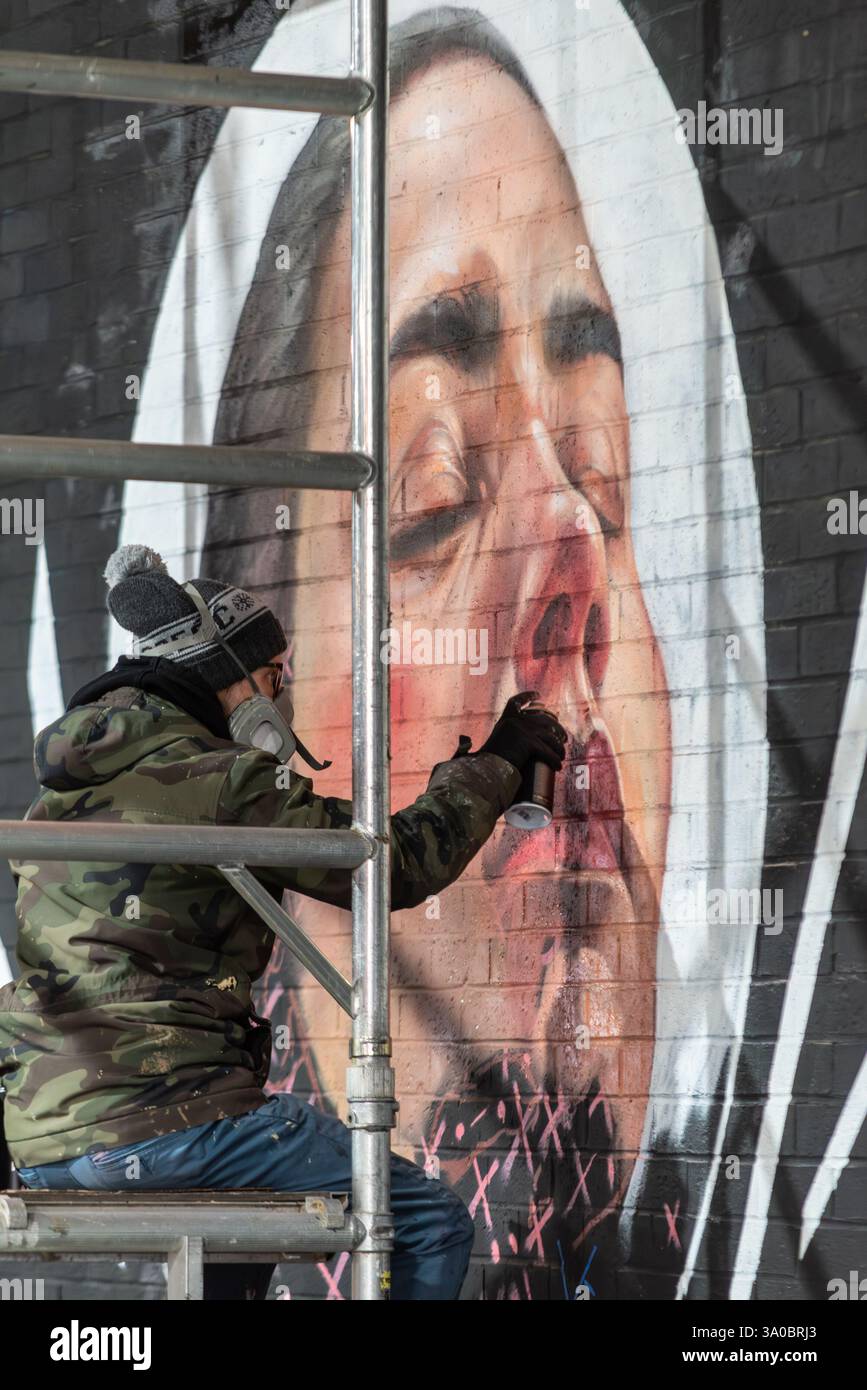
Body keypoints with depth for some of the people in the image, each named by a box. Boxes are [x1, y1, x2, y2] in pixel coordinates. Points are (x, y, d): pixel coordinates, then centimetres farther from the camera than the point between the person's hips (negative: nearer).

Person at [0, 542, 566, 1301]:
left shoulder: (69, 783, 19)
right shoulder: (219, 781, -7)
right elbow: (399, 863, -3)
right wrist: (494, 764, 13)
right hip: (159, 1118, -9)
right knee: (432, 1225, -1)